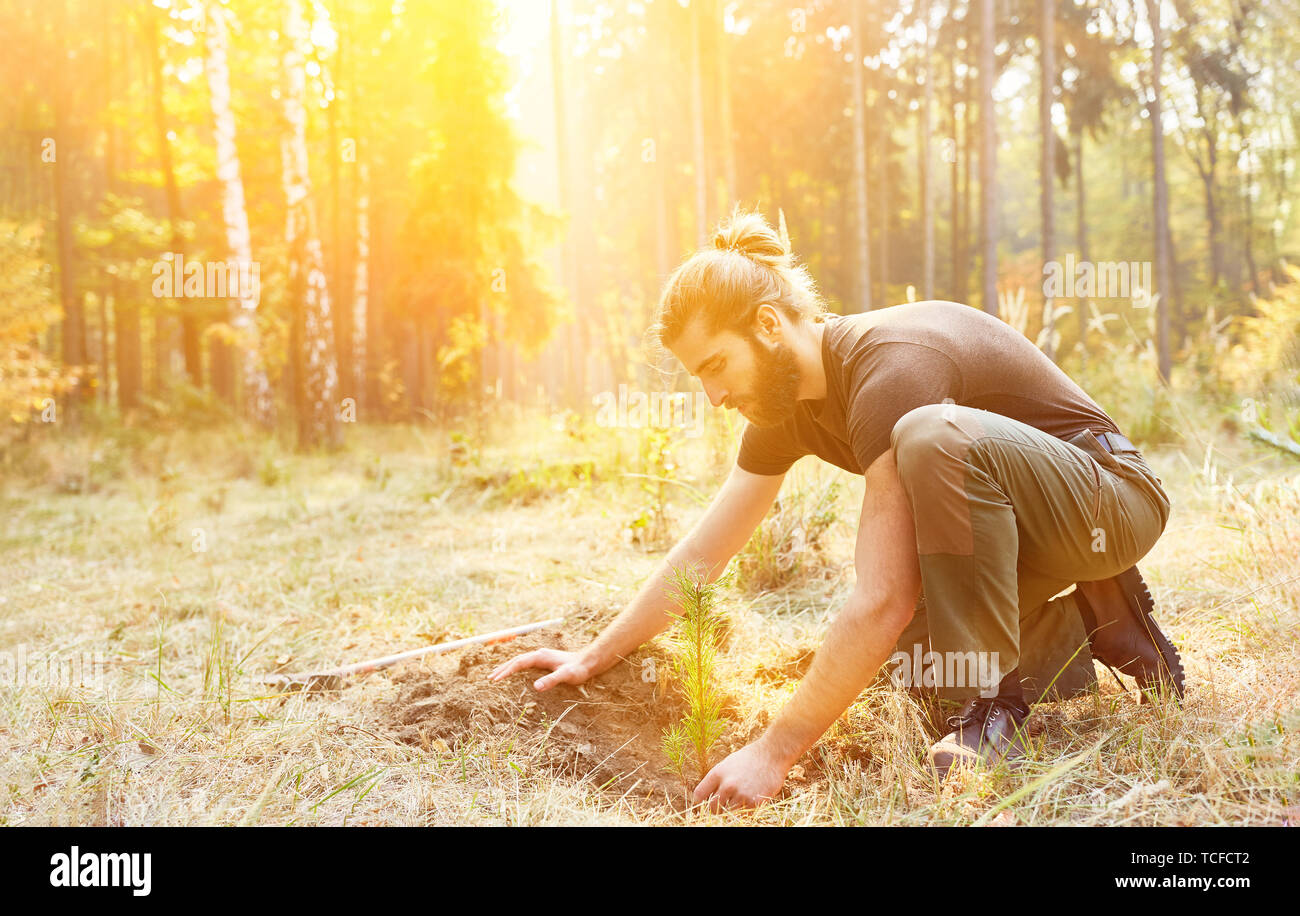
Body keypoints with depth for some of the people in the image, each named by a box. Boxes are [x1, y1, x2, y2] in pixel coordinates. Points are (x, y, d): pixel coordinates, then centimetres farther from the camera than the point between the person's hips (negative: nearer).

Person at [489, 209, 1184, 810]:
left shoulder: (889, 368, -32)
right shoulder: (783, 403, -3)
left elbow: (882, 600, -37)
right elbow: (702, 553, 5)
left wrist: (773, 753, -33)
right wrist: (595, 657, 5)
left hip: (1110, 496, -8)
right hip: (1028, 530, 9)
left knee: (935, 432, -36)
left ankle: (995, 700, -23)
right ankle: (1087, 631, 12)